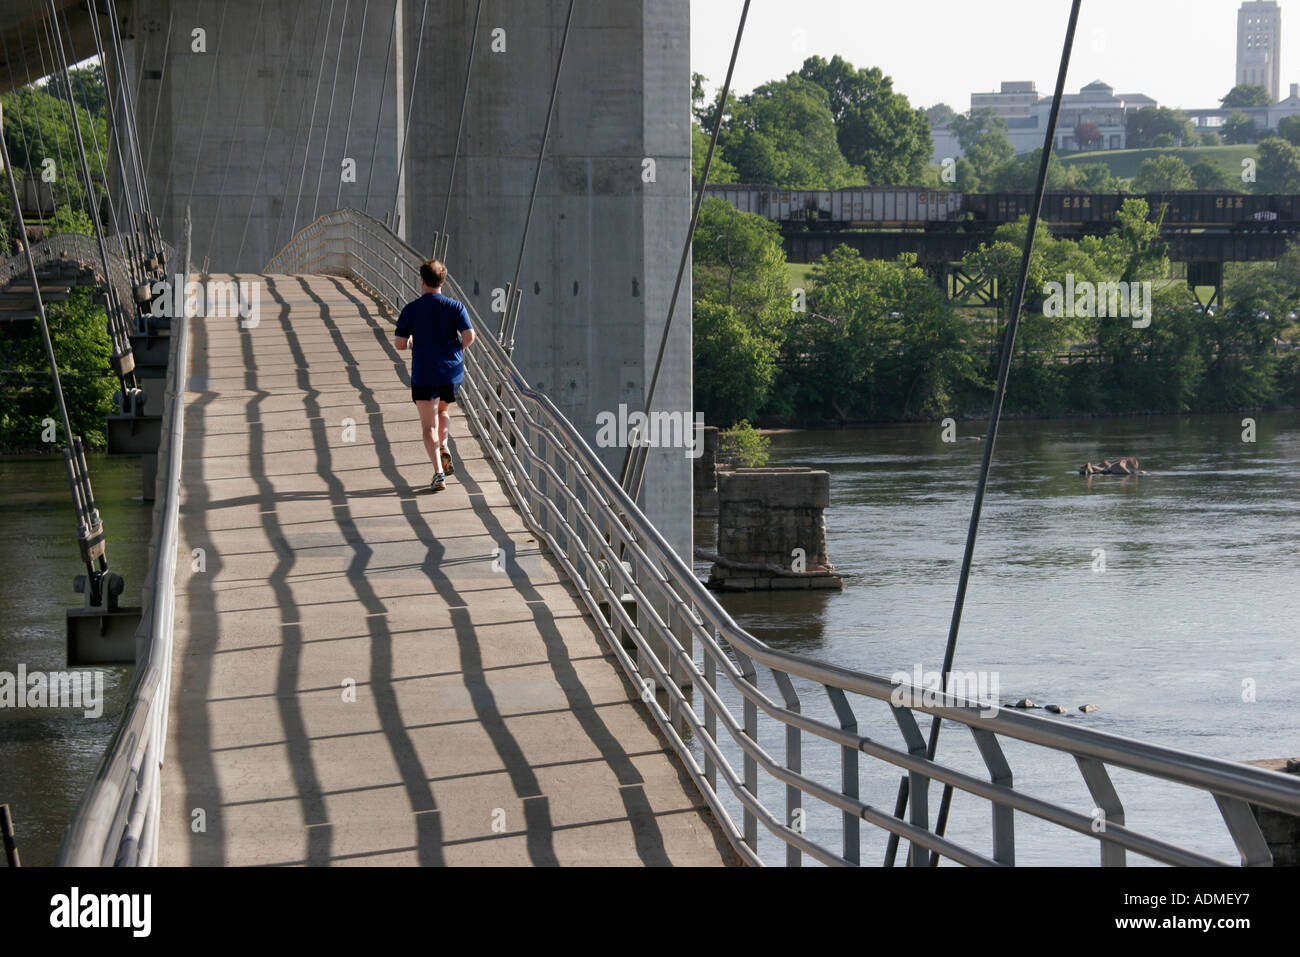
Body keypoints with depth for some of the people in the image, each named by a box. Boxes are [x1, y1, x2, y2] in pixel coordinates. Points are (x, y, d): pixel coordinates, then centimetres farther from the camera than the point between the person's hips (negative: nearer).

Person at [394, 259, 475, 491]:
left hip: (423, 374, -2)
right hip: (452, 371, 2)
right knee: (442, 411, 29)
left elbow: (399, 343, -5)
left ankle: (438, 472, -12)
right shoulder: (456, 306, -2)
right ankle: (443, 448, 6)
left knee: (428, 426, 2)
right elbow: (469, 336, -10)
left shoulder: (411, 310, -5)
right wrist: (459, 349, 11)